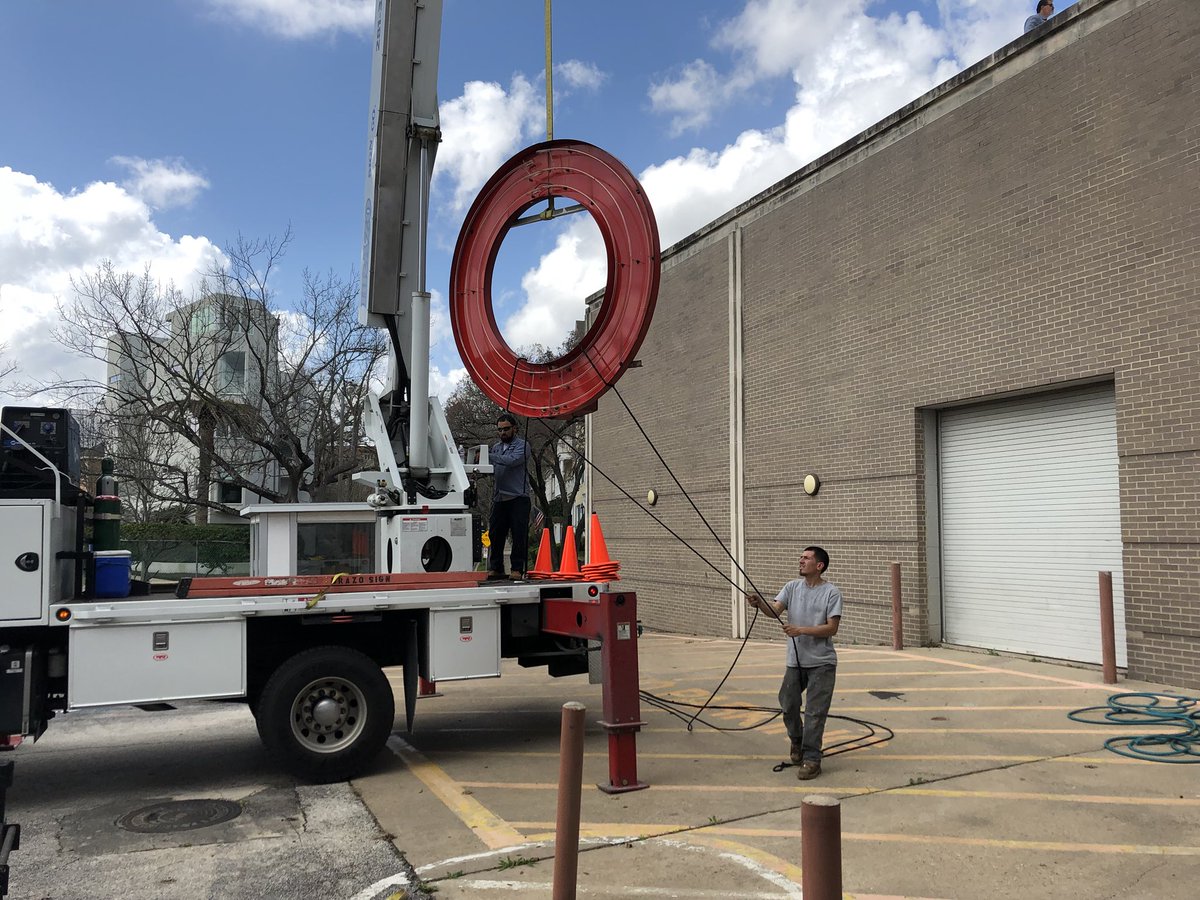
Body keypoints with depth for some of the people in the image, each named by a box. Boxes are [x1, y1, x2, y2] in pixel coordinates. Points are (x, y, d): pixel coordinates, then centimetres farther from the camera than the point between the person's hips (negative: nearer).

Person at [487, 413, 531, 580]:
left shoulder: (522, 446, -1)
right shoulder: (496, 447, 20)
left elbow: (512, 460, -20)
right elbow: (493, 470, 17)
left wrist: (489, 456, -23)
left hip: (518, 498, -6)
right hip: (499, 498, 6)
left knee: (519, 535, -6)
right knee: (495, 534, 5)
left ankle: (517, 569, -3)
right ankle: (496, 569, 13)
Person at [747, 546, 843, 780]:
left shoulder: (831, 592, -9)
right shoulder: (792, 587, 4)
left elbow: (832, 628, -15)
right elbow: (775, 609, -10)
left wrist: (802, 630, -25)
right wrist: (759, 603, -31)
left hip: (821, 663, -5)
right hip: (795, 661, 5)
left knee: (815, 712, -3)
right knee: (788, 704, 15)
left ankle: (812, 760, 7)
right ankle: (797, 742, 40)